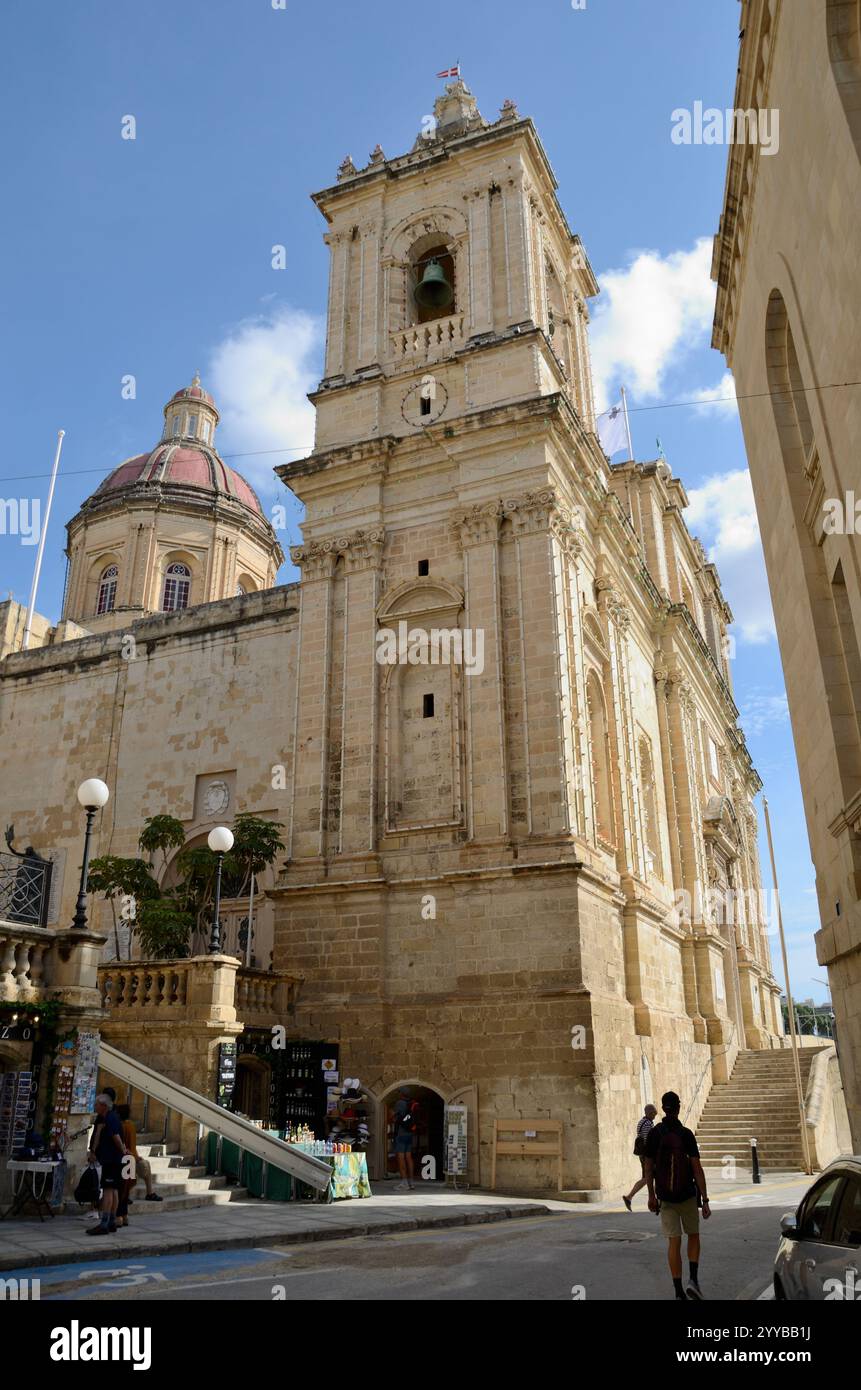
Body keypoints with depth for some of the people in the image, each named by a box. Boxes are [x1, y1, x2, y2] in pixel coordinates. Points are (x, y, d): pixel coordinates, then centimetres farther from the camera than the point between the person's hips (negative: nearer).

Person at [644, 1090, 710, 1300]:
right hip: (688, 1195, -2)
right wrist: (705, 1200, -10)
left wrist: (651, 1196, 10)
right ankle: (693, 1279, 3)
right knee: (693, 1236, 19)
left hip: (665, 1196, 2)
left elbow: (649, 1167, 0)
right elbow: (697, 1169, -14)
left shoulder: (654, 1133, -3)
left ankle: (678, 1291, 4)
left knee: (674, 1242, 7)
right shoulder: (686, 1134, -12)